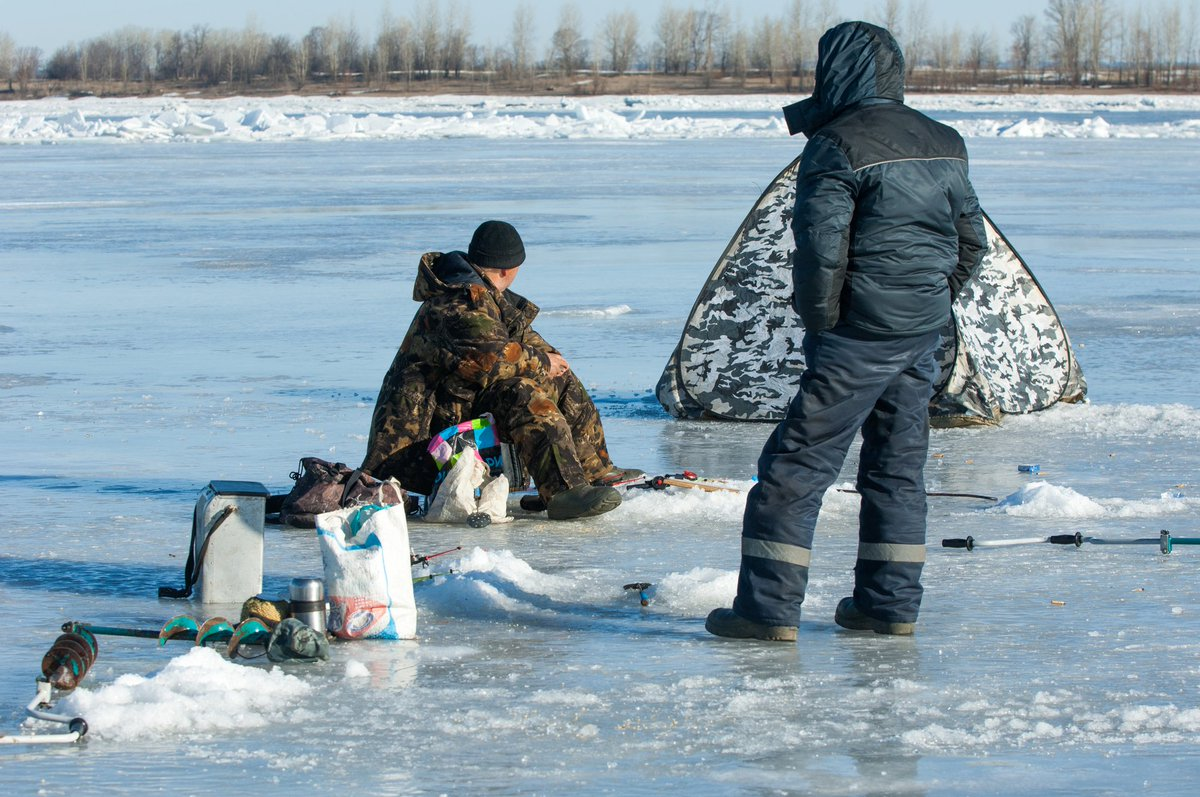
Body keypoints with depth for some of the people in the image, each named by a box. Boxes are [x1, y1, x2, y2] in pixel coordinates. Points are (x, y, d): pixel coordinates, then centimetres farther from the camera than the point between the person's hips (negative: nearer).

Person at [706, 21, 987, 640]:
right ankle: (889, 606, 18)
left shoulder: (837, 147, -13)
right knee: (897, 467, 16)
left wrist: (820, 323, -6)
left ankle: (768, 609, -6)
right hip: (921, 336, 7)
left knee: (795, 467, -3)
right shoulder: (943, 146, 11)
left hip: (860, 335, -7)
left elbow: (821, 247, -18)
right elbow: (971, 240, 16)